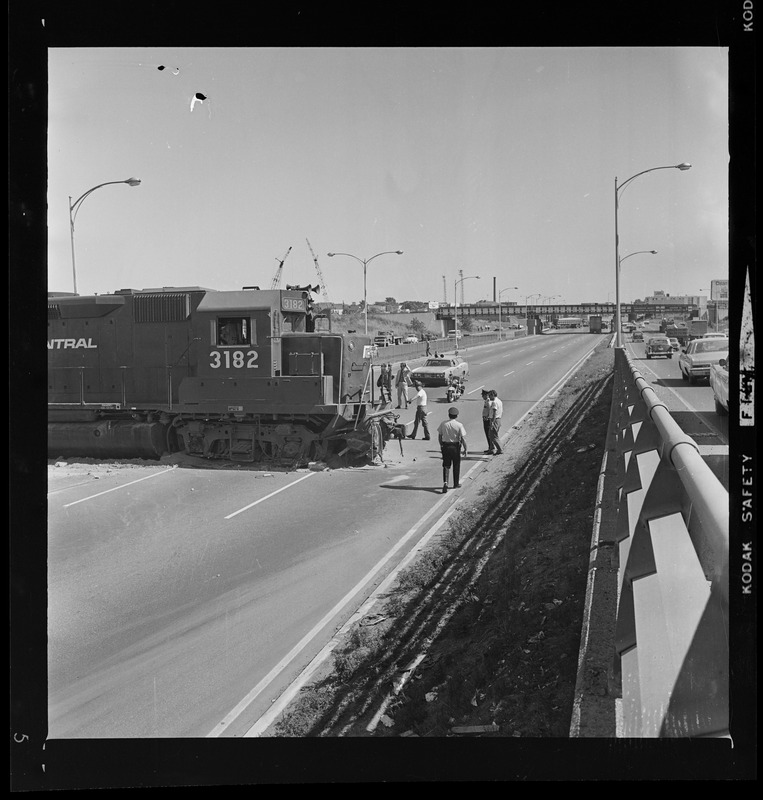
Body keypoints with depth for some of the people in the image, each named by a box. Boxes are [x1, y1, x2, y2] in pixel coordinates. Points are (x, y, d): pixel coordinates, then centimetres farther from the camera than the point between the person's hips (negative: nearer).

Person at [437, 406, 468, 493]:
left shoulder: (443, 423, -4)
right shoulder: (459, 425, -13)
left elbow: (439, 436, 4)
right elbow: (463, 438, -13)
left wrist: (441, 445, 18)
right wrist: (465, 449, -3)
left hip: (445, 446, 2)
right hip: (455, 446, -2)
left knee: (446, 466, 7)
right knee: (456, 466, 14)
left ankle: (445, 482, -11)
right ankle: (456, 484, 24)